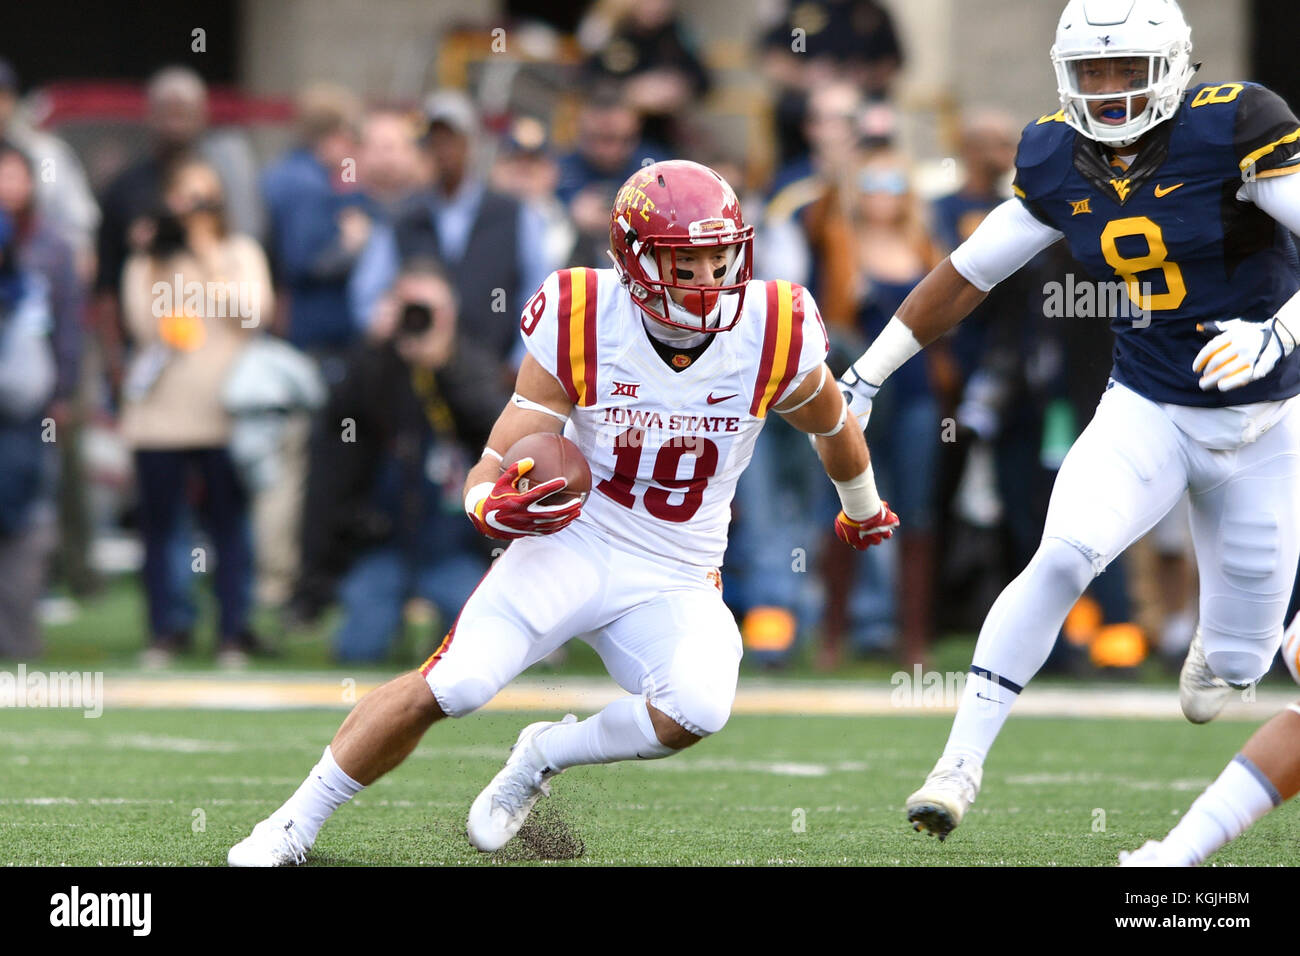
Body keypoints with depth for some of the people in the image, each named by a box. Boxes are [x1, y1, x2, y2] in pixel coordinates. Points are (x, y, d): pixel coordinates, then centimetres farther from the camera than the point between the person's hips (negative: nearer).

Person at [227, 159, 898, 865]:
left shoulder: (774, 338, -11)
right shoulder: (581, 328, -15)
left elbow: (833, 426, 13)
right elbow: (491, 469, -13)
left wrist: (863, 510, 31)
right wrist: (494, 506, -38)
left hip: (673, 582, 1)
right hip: (572, 545, -1)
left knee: (696, 710, -29)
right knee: (448, 685, -20)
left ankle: (542, 756, 0)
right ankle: (295, 822, -1)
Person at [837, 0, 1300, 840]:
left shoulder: (1231, 129, -18)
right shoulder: (1058, 163, -3)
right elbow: (967, 275, 8)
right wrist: (863, 379, 11)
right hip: (1146, 413, 2)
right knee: (1063, 558, -26)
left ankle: (1218, 645, 45)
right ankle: (962, 763, -20)